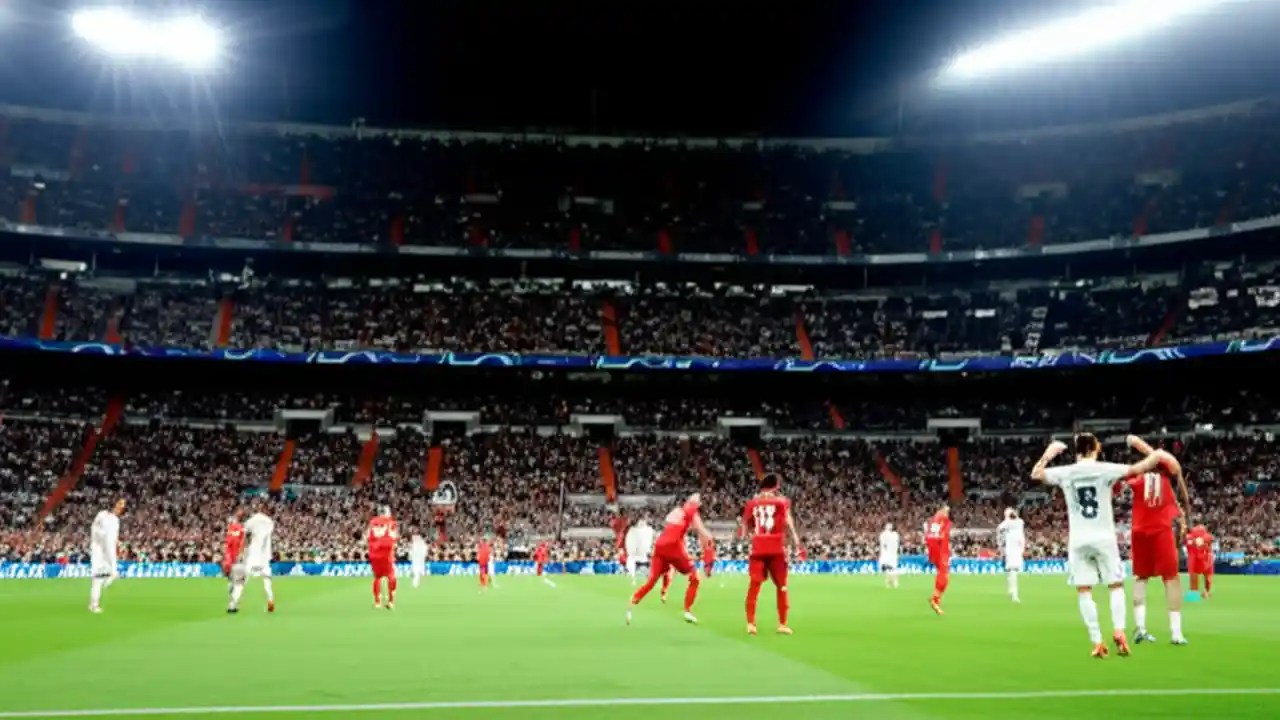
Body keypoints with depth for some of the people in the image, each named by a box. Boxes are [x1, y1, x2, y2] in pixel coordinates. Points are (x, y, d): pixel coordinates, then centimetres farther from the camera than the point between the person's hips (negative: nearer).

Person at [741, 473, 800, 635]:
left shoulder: (752, 502, 11)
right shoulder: (782, 501, 3)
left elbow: (745, 527, 10)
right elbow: (787, 522, -8)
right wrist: (796, 541, -6)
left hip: (757, 549, 2)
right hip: (776, 549, -2)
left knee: (754, 585, 5)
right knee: (781, 585, 11)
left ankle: (750, 623, -1)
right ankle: (782, 624, 13)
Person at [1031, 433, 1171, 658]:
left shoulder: (1065, 472, 0)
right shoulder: (1105, 470, -6)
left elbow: (1035, 474, 11)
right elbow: (1138, 469, -7)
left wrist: (1049, 453, 22)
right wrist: (1157, 456, 12)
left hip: (1078, 540, 1)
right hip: (1104, 538, -1)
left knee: (1084, 591, 3)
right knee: (1116, 586, 12)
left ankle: (1097, 642, -2)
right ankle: (1119, 630, -6)